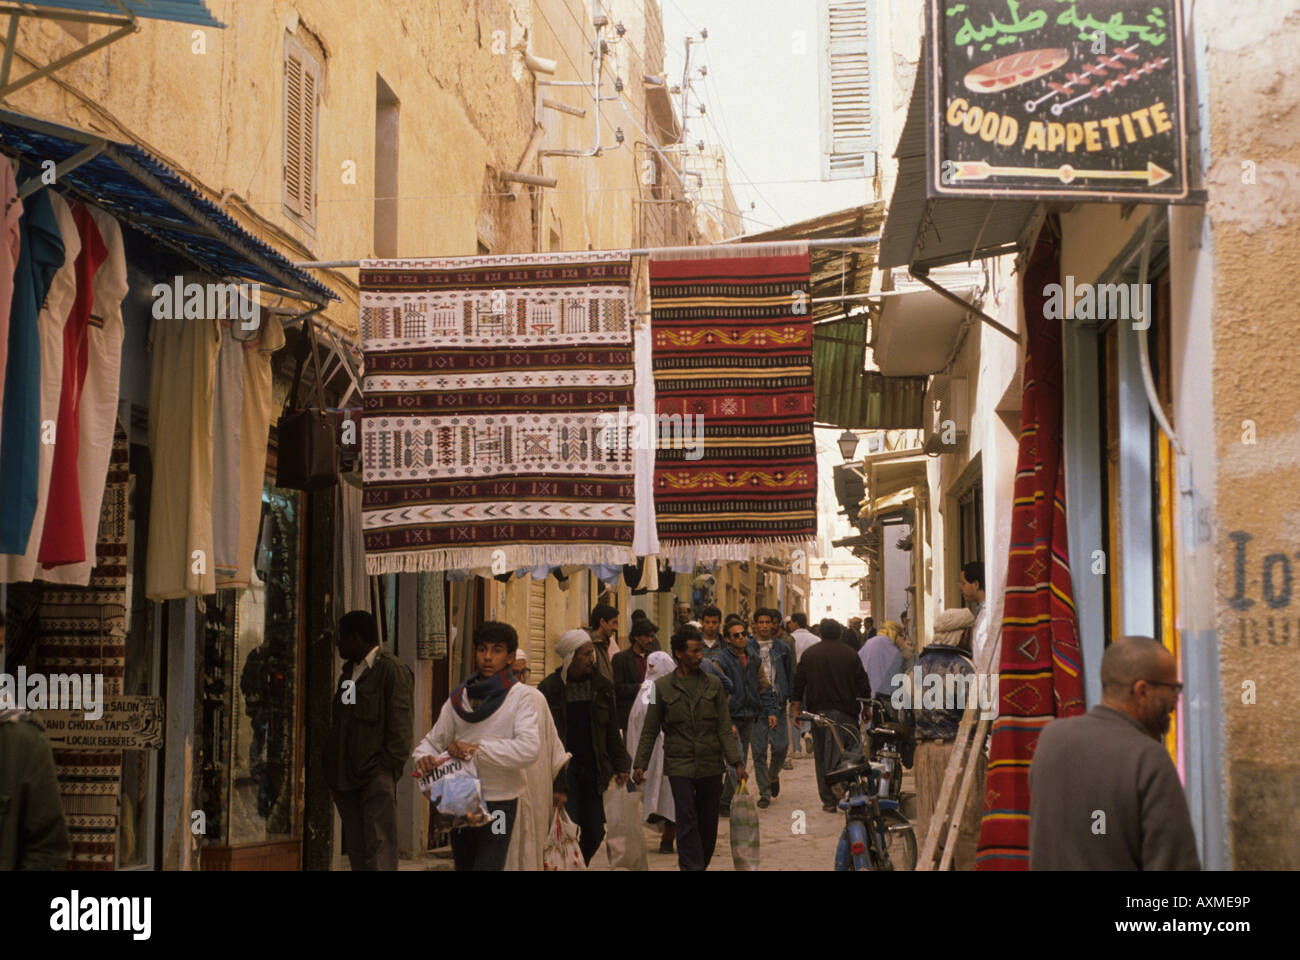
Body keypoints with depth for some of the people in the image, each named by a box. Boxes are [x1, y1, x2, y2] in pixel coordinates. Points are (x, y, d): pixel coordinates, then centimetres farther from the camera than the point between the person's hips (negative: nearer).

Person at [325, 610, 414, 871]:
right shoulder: (348, 670, 19)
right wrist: (332, 767, 14)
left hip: (376, 774, -8)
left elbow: (400, 724, -11)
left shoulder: (393, 670, -7)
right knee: (356, 848, 10)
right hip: (346, 775, 8)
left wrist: (389, 767, -15)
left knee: (379, 849, -11)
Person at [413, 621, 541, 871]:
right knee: (463, 865, 16)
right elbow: (433, 740, 12)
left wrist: (477, 749, -20)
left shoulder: (520, 696, -6)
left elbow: (529, 749, -18)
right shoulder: (459, 698, 8)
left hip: (498, 803, -5)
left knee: (487, 865, -14)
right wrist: (424, 757, -12)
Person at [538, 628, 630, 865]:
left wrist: (620, 766, 9)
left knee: (595, 832, 5)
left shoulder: (602, 686, 10)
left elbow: (612, 731, 15)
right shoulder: (549, 689, -2)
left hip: (593, 768, 4)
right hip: (564, 770, -4)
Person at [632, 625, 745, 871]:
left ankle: (701, 865, 22)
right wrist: (640, 764, -2)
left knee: (708, 823, 8)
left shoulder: (713, 684, 7)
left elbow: (724, 728, 6)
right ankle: (691, 867, -10)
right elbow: (650, 730, 5)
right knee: (687, 821, -10)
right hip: (679, 765, -2)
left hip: (711, 765, 2)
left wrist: (737, 762, -2)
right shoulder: (662, 686, 2)